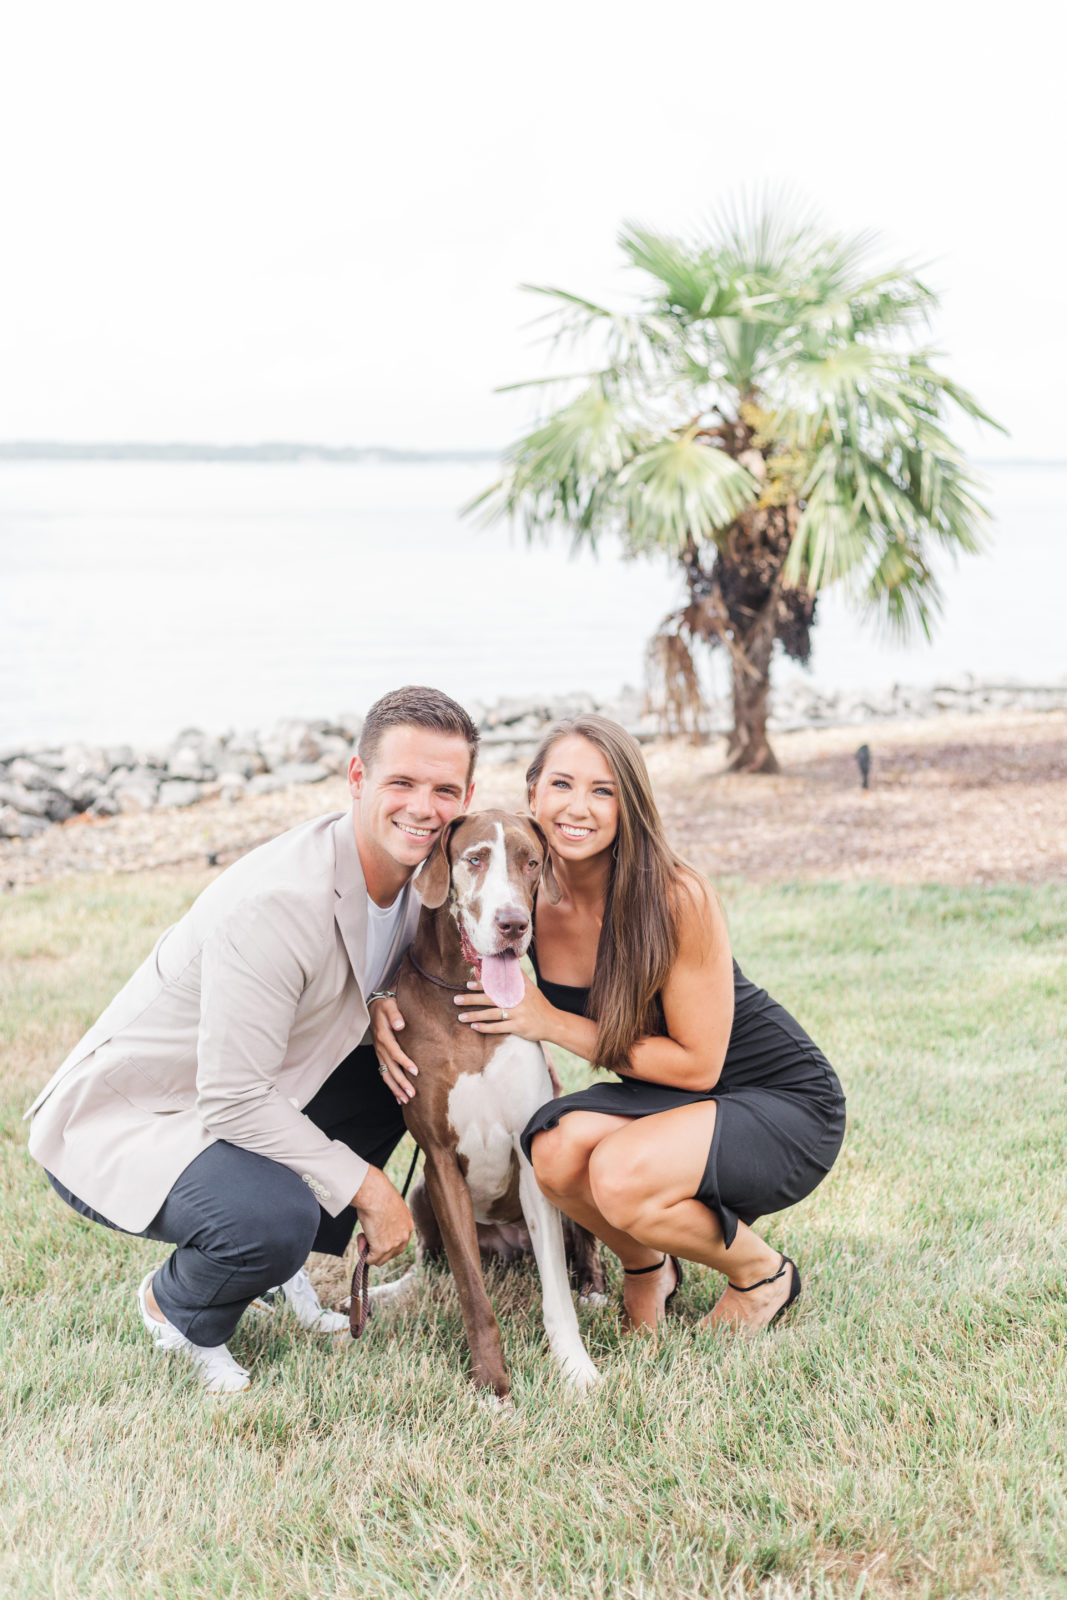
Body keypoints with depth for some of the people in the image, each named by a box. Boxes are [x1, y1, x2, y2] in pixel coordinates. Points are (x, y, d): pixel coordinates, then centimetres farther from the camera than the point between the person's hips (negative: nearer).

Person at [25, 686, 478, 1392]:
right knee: (275, 1218, -33)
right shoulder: (271, 906, -33)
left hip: (246, 1097, 9)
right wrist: (366, 1186, -22)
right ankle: (177, 1306, 4)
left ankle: (283, 1264, 15)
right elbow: (235, 1102, -30)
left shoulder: (419, 871, -5)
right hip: (118, 1123, -9)